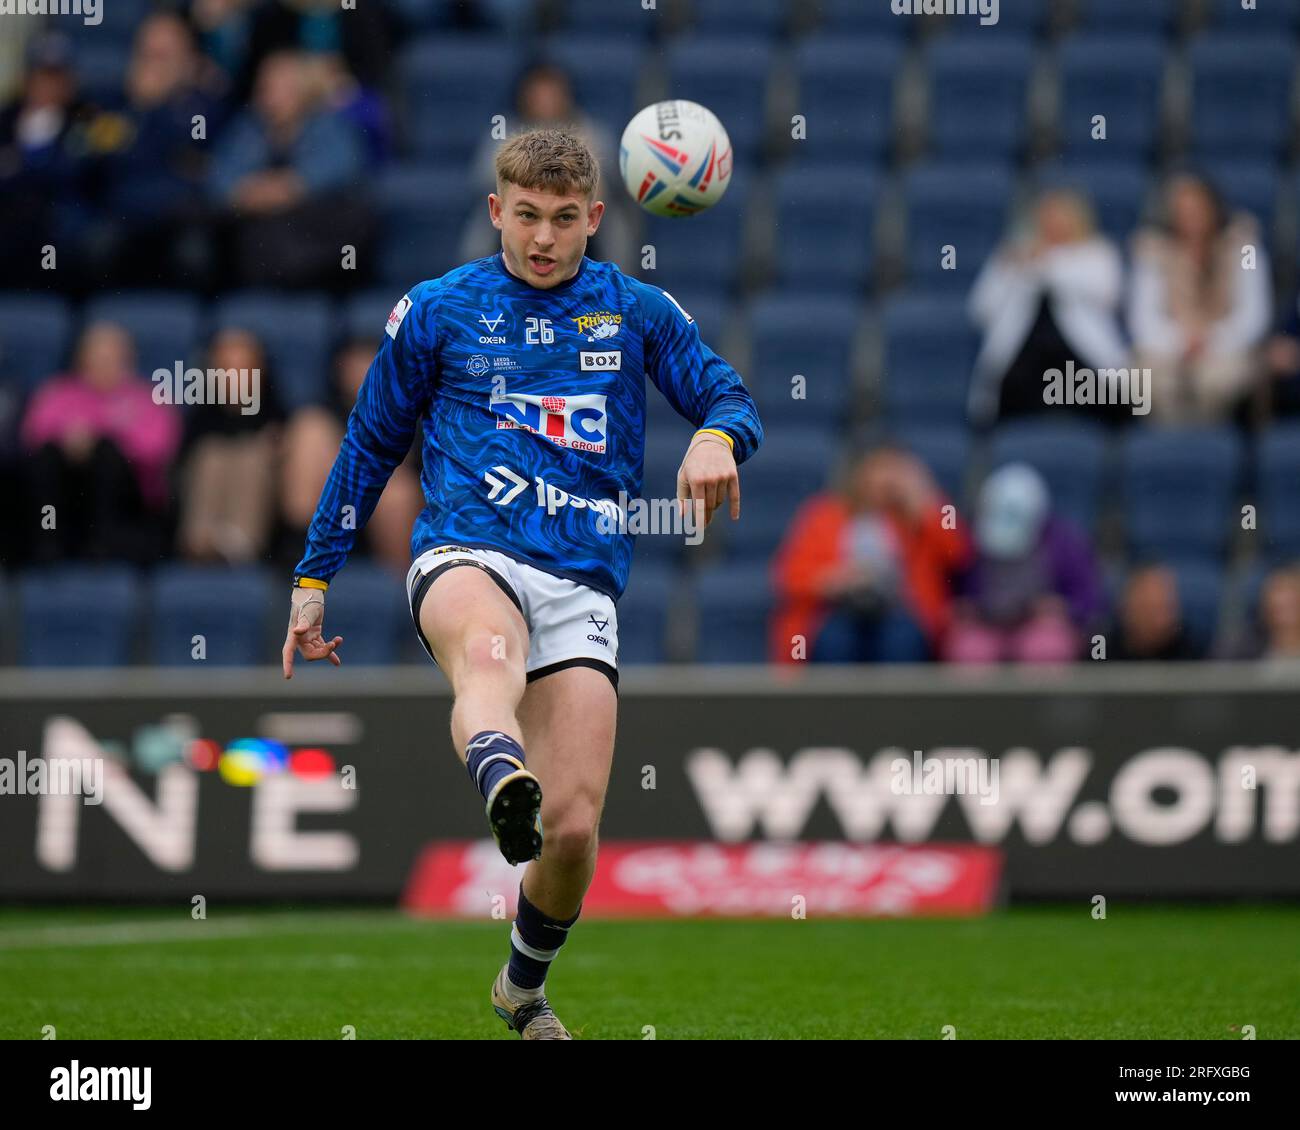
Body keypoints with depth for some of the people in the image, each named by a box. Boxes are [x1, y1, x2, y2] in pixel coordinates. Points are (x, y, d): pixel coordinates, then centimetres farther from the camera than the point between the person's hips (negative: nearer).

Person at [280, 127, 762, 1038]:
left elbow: (730, 397, 8)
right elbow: (370, 448, 19)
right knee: (488, 653, -41)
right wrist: (314, 578, 19)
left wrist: (716, 436, -17)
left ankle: (525, 986, 22)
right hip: (466, 554, -2)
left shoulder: (638, 312, 13)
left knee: (575, 828, -7)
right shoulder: (438, 311, 11)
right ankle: (503, 785, -76)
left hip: (585, 582, 2)